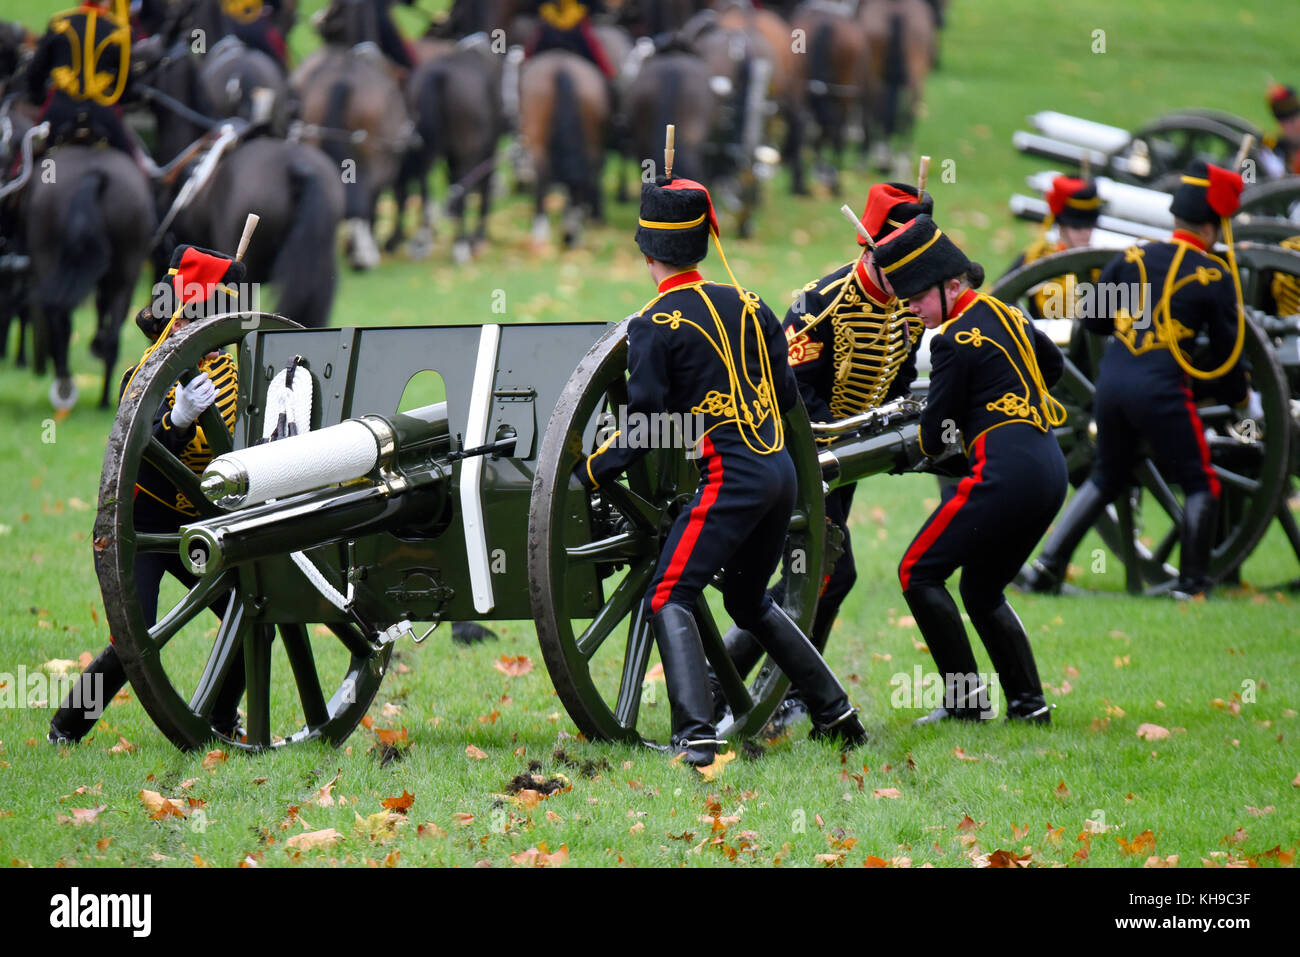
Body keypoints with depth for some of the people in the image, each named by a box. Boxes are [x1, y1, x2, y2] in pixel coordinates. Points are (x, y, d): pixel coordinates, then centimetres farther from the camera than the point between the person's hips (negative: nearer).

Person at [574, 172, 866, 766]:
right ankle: (836, 714, 28)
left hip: (730, 480, -7)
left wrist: (581, 478, -2)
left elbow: (644, 426, -10)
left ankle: (695, 734, -25)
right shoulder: (747, 304, 11)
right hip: (780, 473, 7)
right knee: (749, 601, 25)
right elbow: (788, 395, 17)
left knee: (668, 600, -7)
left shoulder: (653, 326, -8)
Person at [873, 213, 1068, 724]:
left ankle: (966, 696, -5)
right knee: (982, 591, 20)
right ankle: (1028, 701, 12)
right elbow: (1052, 365, 36)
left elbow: (937, 427, -3)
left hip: (1005, 474, -9)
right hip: (1050, 471, 9)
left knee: (918, 572, -1)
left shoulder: (955, 340, -9)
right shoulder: (1007, 314, 16)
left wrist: (929, 448, 19)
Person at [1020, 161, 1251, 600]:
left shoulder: (1132, 257, 8)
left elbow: (1093, 320, 14)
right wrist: (1237, 394, 21)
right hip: (1162, 389, -5)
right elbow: (1226, 349, 3)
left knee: (1106, 478, 22)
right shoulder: (1215, 276, -2)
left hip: (1112, 380, 5)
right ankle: (1191, 582, 10)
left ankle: (1048, 563, 12)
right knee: (1201, 484, 13)